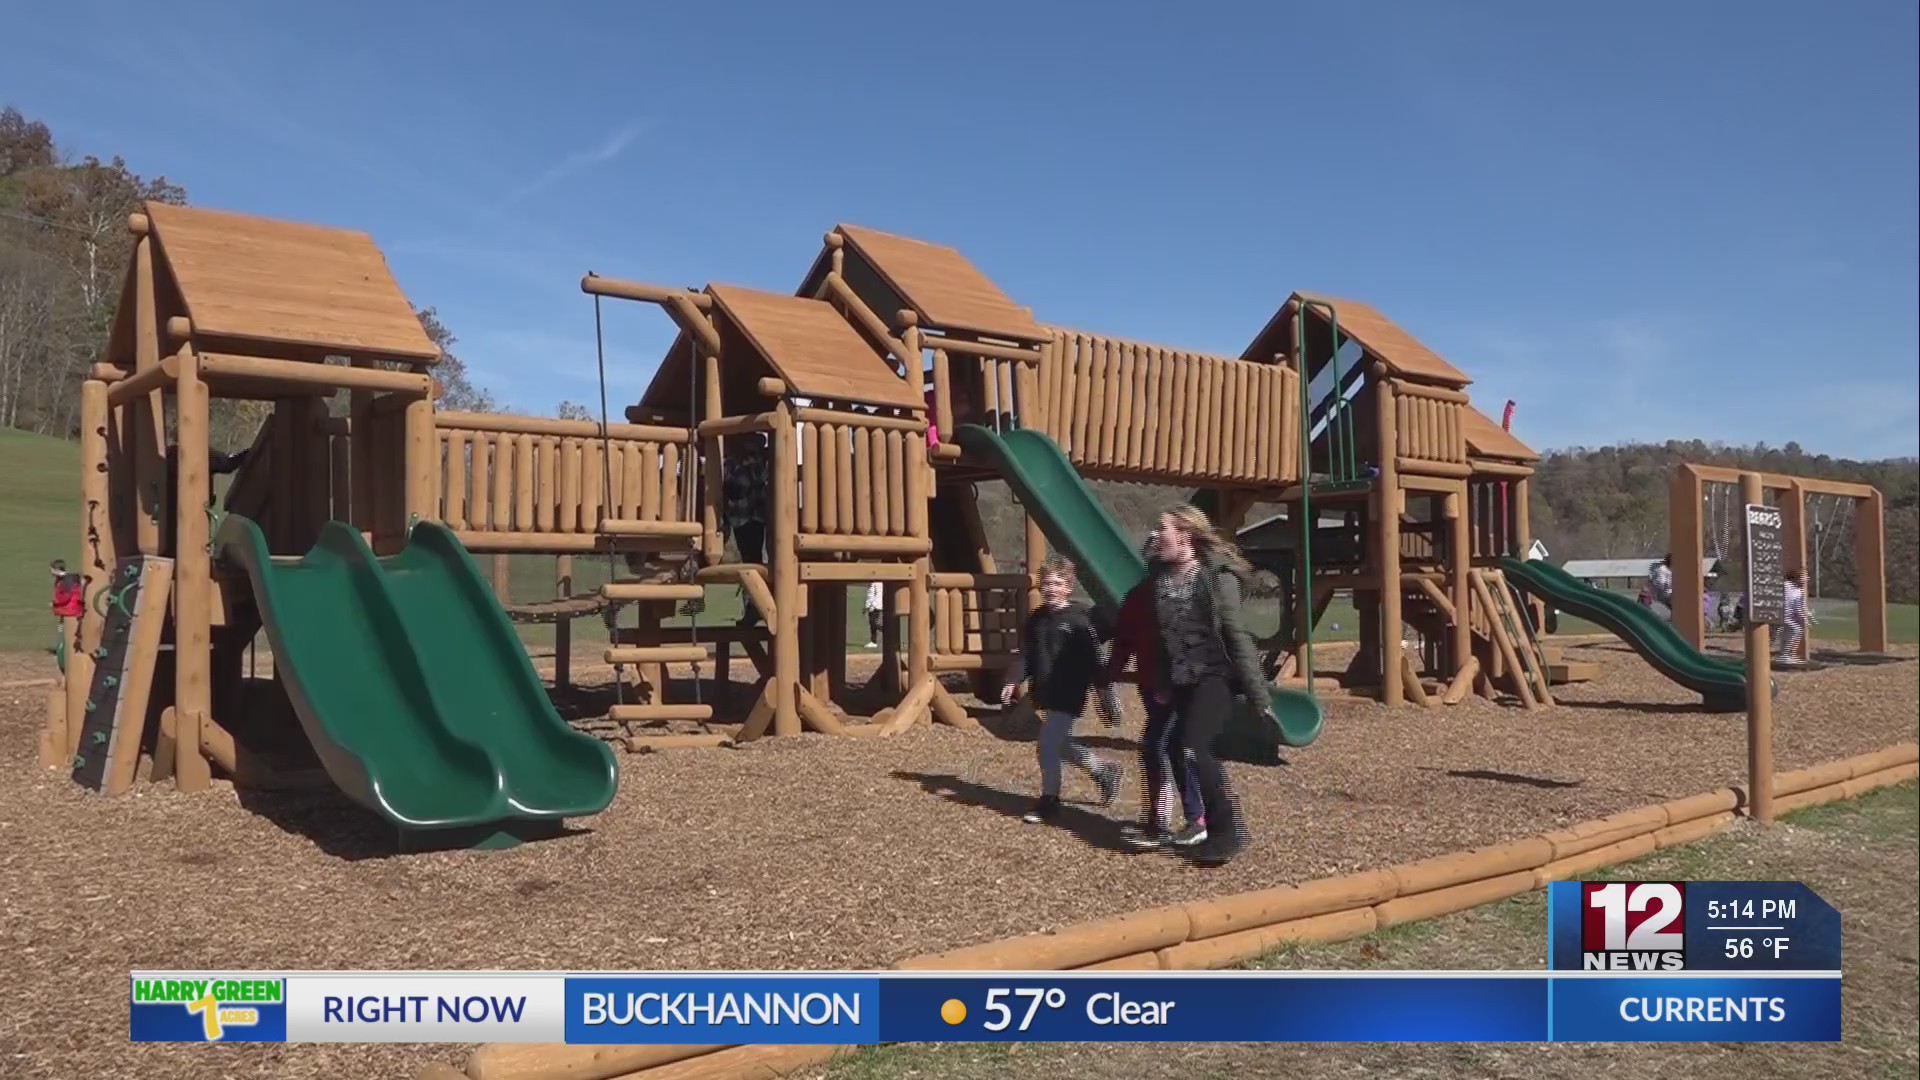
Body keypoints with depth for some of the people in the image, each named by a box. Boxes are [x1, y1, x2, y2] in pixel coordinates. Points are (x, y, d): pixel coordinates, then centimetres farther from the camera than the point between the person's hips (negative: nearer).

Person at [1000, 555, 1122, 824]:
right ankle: (1104, 771, 36)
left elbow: (1094, 661, -9)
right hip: (1045, 694, 7)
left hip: (1069, 694, -7)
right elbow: (1024, 656, 15)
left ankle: (1049, 799, 11)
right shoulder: (1036, 618, 8)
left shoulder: (1079, 619, -11)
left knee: (1048, 744, -6)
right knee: (1062, 743, 15)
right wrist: (1011, 683, 8)